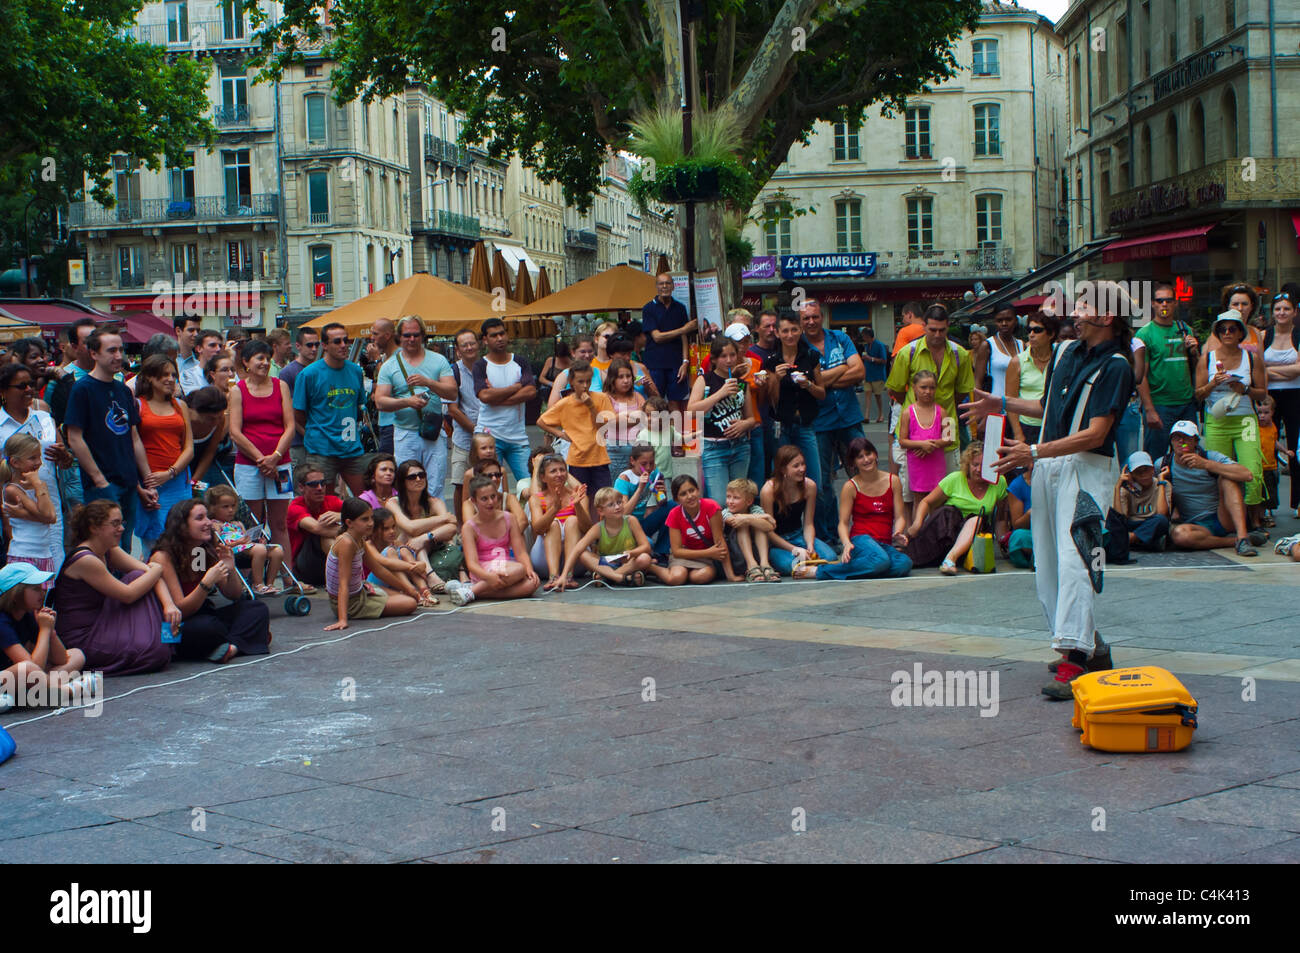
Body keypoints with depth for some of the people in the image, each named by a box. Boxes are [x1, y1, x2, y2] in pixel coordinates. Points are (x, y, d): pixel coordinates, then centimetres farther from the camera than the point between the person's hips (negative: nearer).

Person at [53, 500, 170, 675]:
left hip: (99, 627, 10)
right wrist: (157, 570, -7)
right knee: (157, 653, -25)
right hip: (80, 642, -10)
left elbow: (150, 572, -1)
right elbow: (128, 595, -20)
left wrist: (169, 604, -17)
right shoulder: (84, 560, -20)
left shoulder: (109, 552, 7)